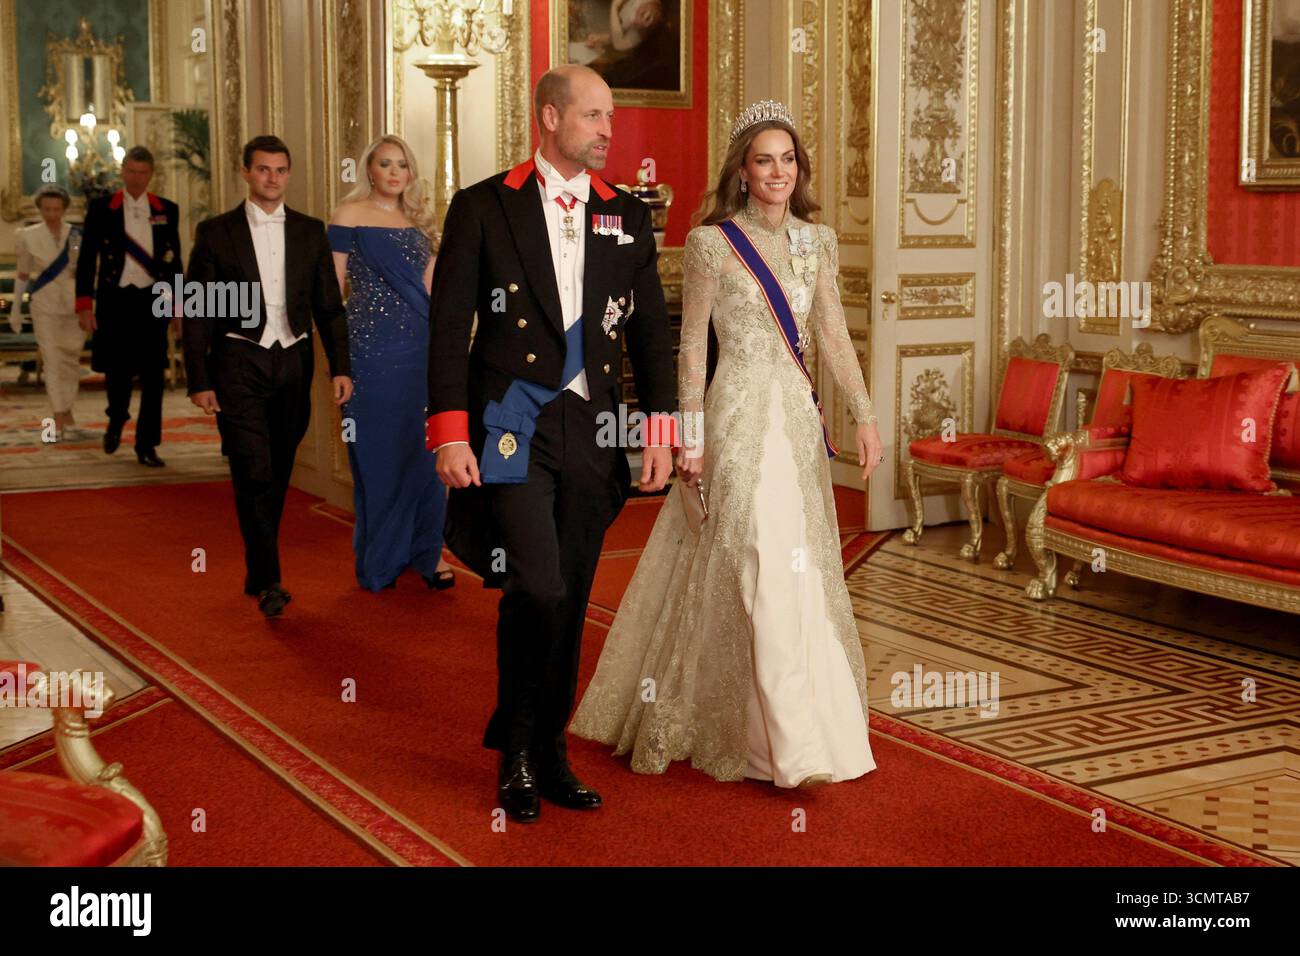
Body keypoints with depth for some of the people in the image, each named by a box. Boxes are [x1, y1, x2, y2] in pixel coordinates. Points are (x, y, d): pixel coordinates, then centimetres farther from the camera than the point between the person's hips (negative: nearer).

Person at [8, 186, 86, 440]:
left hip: (74, 305, 1)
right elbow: (22, 275, 7)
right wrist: (15, 309, 7)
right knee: (52, 361, -8)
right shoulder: (27, 236, 0)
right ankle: (58, 422, -9)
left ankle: (66, 408, 33)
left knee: (71, 360, 9)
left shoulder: (77, 235, 0)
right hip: (44, 306, -1)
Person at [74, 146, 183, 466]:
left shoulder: (167, 211, 8)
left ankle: (147, 446, 7)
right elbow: (87, 259, 2)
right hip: (115, 300, -1)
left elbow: (174, 261, 11)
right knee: (116, 369, 2)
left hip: (153, 301, 1)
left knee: (152, 376, -1)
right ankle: (117, 419, 33)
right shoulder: (101, 209, 3)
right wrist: (84, 305, -4)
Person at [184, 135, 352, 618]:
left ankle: (257, 571, 24)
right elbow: (197, 312, 0)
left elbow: (329, 305, 10)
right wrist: (199, 381, -6)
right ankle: (267, 581, -9)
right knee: (254, 471, -11)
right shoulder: (216, 232, 1)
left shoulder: (310, 231, 8)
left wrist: (340, 367, 0)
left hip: (293, 362, 3)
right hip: (239, 363, -3)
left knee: (278, 474, 10)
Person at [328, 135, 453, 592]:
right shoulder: (350, 215, 0)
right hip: (372, 347, -4)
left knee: (423, 450, 5)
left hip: (422, 346, 4)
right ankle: (380, 560, 13)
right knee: (378, 451, 2)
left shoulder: (417, 221, 15)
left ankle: (426, 550, 15)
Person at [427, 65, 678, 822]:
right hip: (513, 425, -4)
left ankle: (549, 754, 22)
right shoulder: (484, 208, 0)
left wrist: (661, 430, 4)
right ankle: (516, 749, 8)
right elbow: (449, 328, -2)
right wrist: (450, 436, -9)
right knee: (537, 589, -14)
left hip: (593, 430, 4)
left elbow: (652, 331, 12)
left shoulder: (627, 216, 11)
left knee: (570, 601, 8)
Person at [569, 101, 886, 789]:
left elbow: (834, 336, 10)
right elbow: (692, 349, -5)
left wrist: (864, 415, 4)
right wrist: (690, 436, -9)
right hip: (740, 419, -6)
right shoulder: (712, 244, -7)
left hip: (799, 418, 6)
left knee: (802, 569, 11)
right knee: (764, 571, -8)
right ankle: (789, 742, 0)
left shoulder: (815, 241, 9)